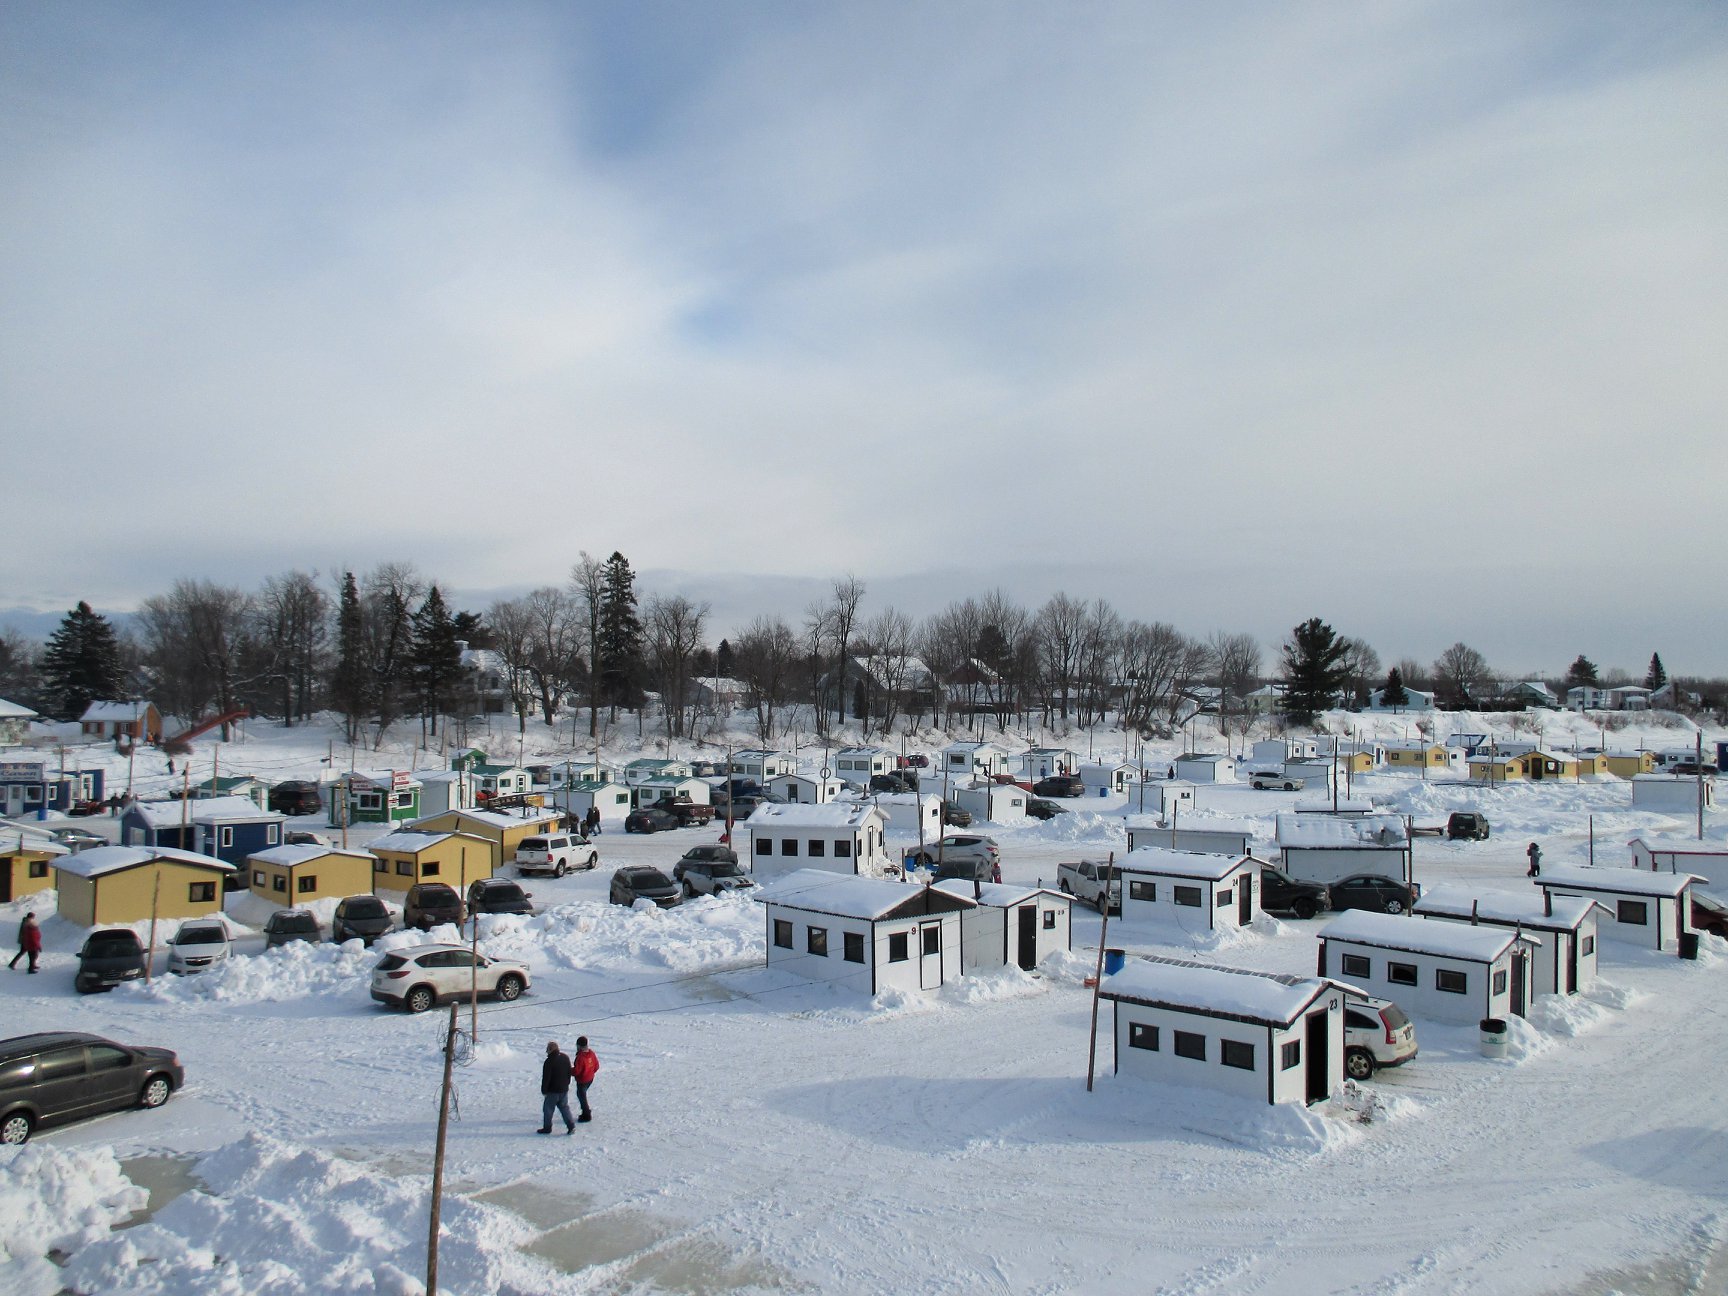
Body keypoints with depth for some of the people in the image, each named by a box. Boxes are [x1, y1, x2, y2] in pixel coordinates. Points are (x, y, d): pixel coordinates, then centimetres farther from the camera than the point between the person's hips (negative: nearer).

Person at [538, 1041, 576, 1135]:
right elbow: (569, 1073, 12)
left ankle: (547, 1128, 19)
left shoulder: (549, 1062, -20)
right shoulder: (565, 1058, 2)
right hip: (564, 1089, 6)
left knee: (548, 1109, 11)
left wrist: (544, 1091, -6)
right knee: (564, 1107, 14)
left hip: (552, 1091, -6)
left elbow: (546, 1078, -17)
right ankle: (571, 1126, 7)